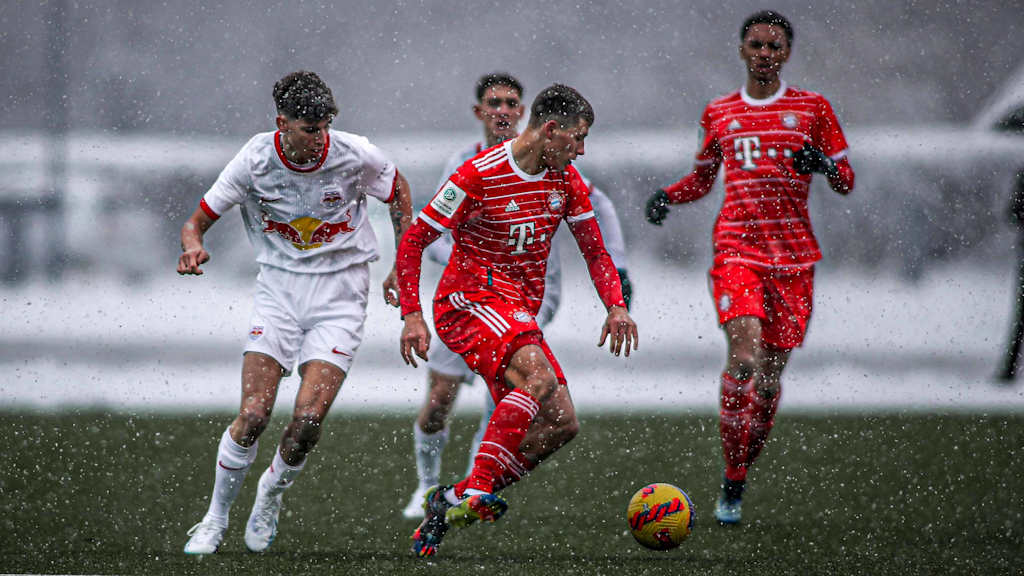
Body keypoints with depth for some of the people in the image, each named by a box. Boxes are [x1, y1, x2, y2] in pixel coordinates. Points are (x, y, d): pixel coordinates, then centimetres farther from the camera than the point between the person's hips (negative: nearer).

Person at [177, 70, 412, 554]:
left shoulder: (356, 155, -13)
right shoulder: (255, 160, -13)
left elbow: (398, 191, 9)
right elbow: (199, 219, -4)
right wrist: (193, 247, -28)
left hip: (340, 294, 0)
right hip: (278, 290, 0)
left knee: (308, 418, -15)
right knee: (253, 414, -14)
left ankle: (272, 493, 16)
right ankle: (216, 518, 8)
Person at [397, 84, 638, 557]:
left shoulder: (565, 180, 6)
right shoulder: (479, 176, -15)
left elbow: (594, 248, 15)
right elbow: (414, 239, -10)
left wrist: (616, 306, -2)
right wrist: (412, 316, -17)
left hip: (519, 316, 8)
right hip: (470, 300, -8)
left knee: (562, 424, -4)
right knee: (538, 376, -32)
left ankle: (448, 504, 1)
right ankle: (474, 492, -31)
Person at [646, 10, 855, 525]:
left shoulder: (812, 109, 7)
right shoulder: (718, 114, 12)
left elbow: (845, 182, 8)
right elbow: (703, 177, 26)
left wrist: (821, 164, -14)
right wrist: (668, 196, 6)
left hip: (793, 256, 1)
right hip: (737, 247, -1)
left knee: (770, 374, 3)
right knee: (745, 357, -21)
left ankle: (738, 482, 19)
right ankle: (732, 483, -15)